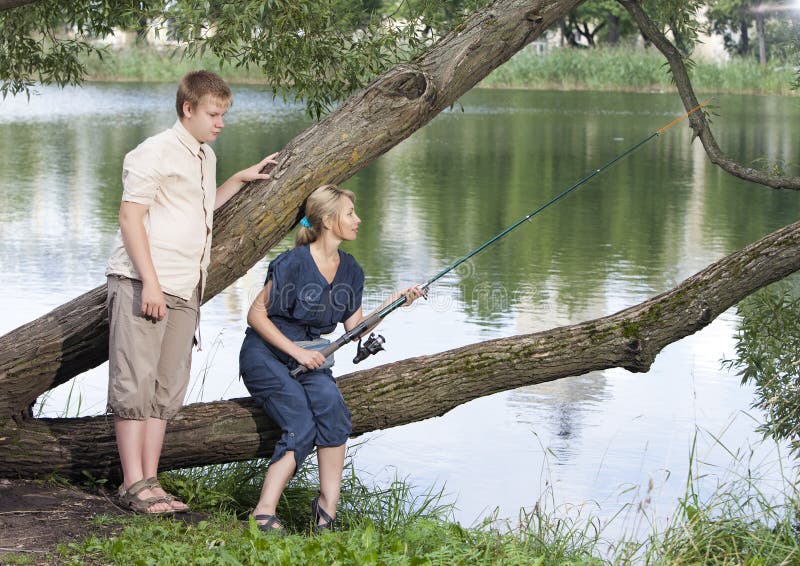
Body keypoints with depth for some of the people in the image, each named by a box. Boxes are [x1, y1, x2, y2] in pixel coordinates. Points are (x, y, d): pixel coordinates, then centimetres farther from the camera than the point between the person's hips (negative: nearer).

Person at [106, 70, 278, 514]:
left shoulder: (206, 157, 19)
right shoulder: (155, 152, -7)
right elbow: (130, 216, -11)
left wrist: (240, 180, 24)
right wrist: (149, 281, -19)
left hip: (185, 291, 8)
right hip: (143, 284, -8)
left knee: (167, 389, 6)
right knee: (135, 384, -6)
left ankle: (151, 482, 10)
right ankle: (134, 485, -5)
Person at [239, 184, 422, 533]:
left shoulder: (350, 271, 7)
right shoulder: (294, 263, -14)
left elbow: (354, 328, 7)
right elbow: (256, 314, -11)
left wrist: (394, 302, -3)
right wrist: (296, 351, -18)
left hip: (307, 357, 5)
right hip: (265, 354, -5)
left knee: (330, 404, -28)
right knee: (303, 426, -28)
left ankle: (328, 506, -24)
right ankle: (264, 514, -27)